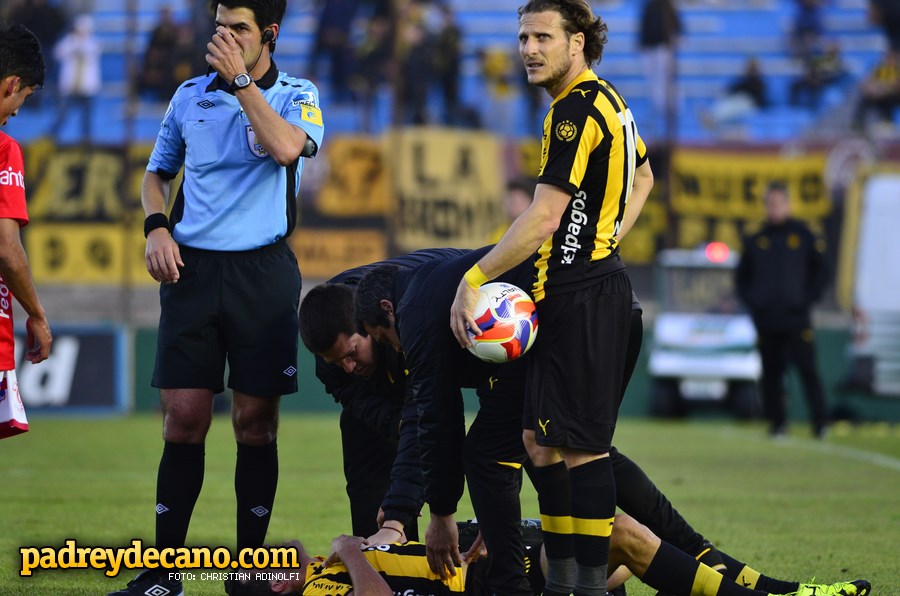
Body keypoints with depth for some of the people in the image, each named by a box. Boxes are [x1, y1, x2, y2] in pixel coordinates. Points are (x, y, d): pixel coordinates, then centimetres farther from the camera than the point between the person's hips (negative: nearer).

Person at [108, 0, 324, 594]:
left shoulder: (297, 95, 3)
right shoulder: (191, 95, 12)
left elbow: (286, 147, -19)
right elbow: (157, 172, 22)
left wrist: (242, 80, -15)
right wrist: (156, 227, 4)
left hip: (263, 271, -2)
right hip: (192, 267, 2)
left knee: (256, 422, 0)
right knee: (184, 418, -2)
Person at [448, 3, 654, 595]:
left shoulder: (577, 111, -16)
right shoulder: (607, 101, 15)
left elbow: (543, 218, -22)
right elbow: (642, 176, 33)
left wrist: (474, 279, -18)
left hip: (582, 296, -10)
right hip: (579, 291, 10)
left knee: (580, 446, -8)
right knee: (542, 440, 12)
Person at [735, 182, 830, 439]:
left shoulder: (803, 235, 5)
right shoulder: (755, 240, 12)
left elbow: (821, 272, 8)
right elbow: (741, 276, 18)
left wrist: (807, 299, -3)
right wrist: (752, 302, 4)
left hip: (796, 318, -3)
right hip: (765, 319, 3)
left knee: (807, 369, -8)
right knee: (771, 373, 2)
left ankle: (820, 422, -6)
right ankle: (777, 422, 8)